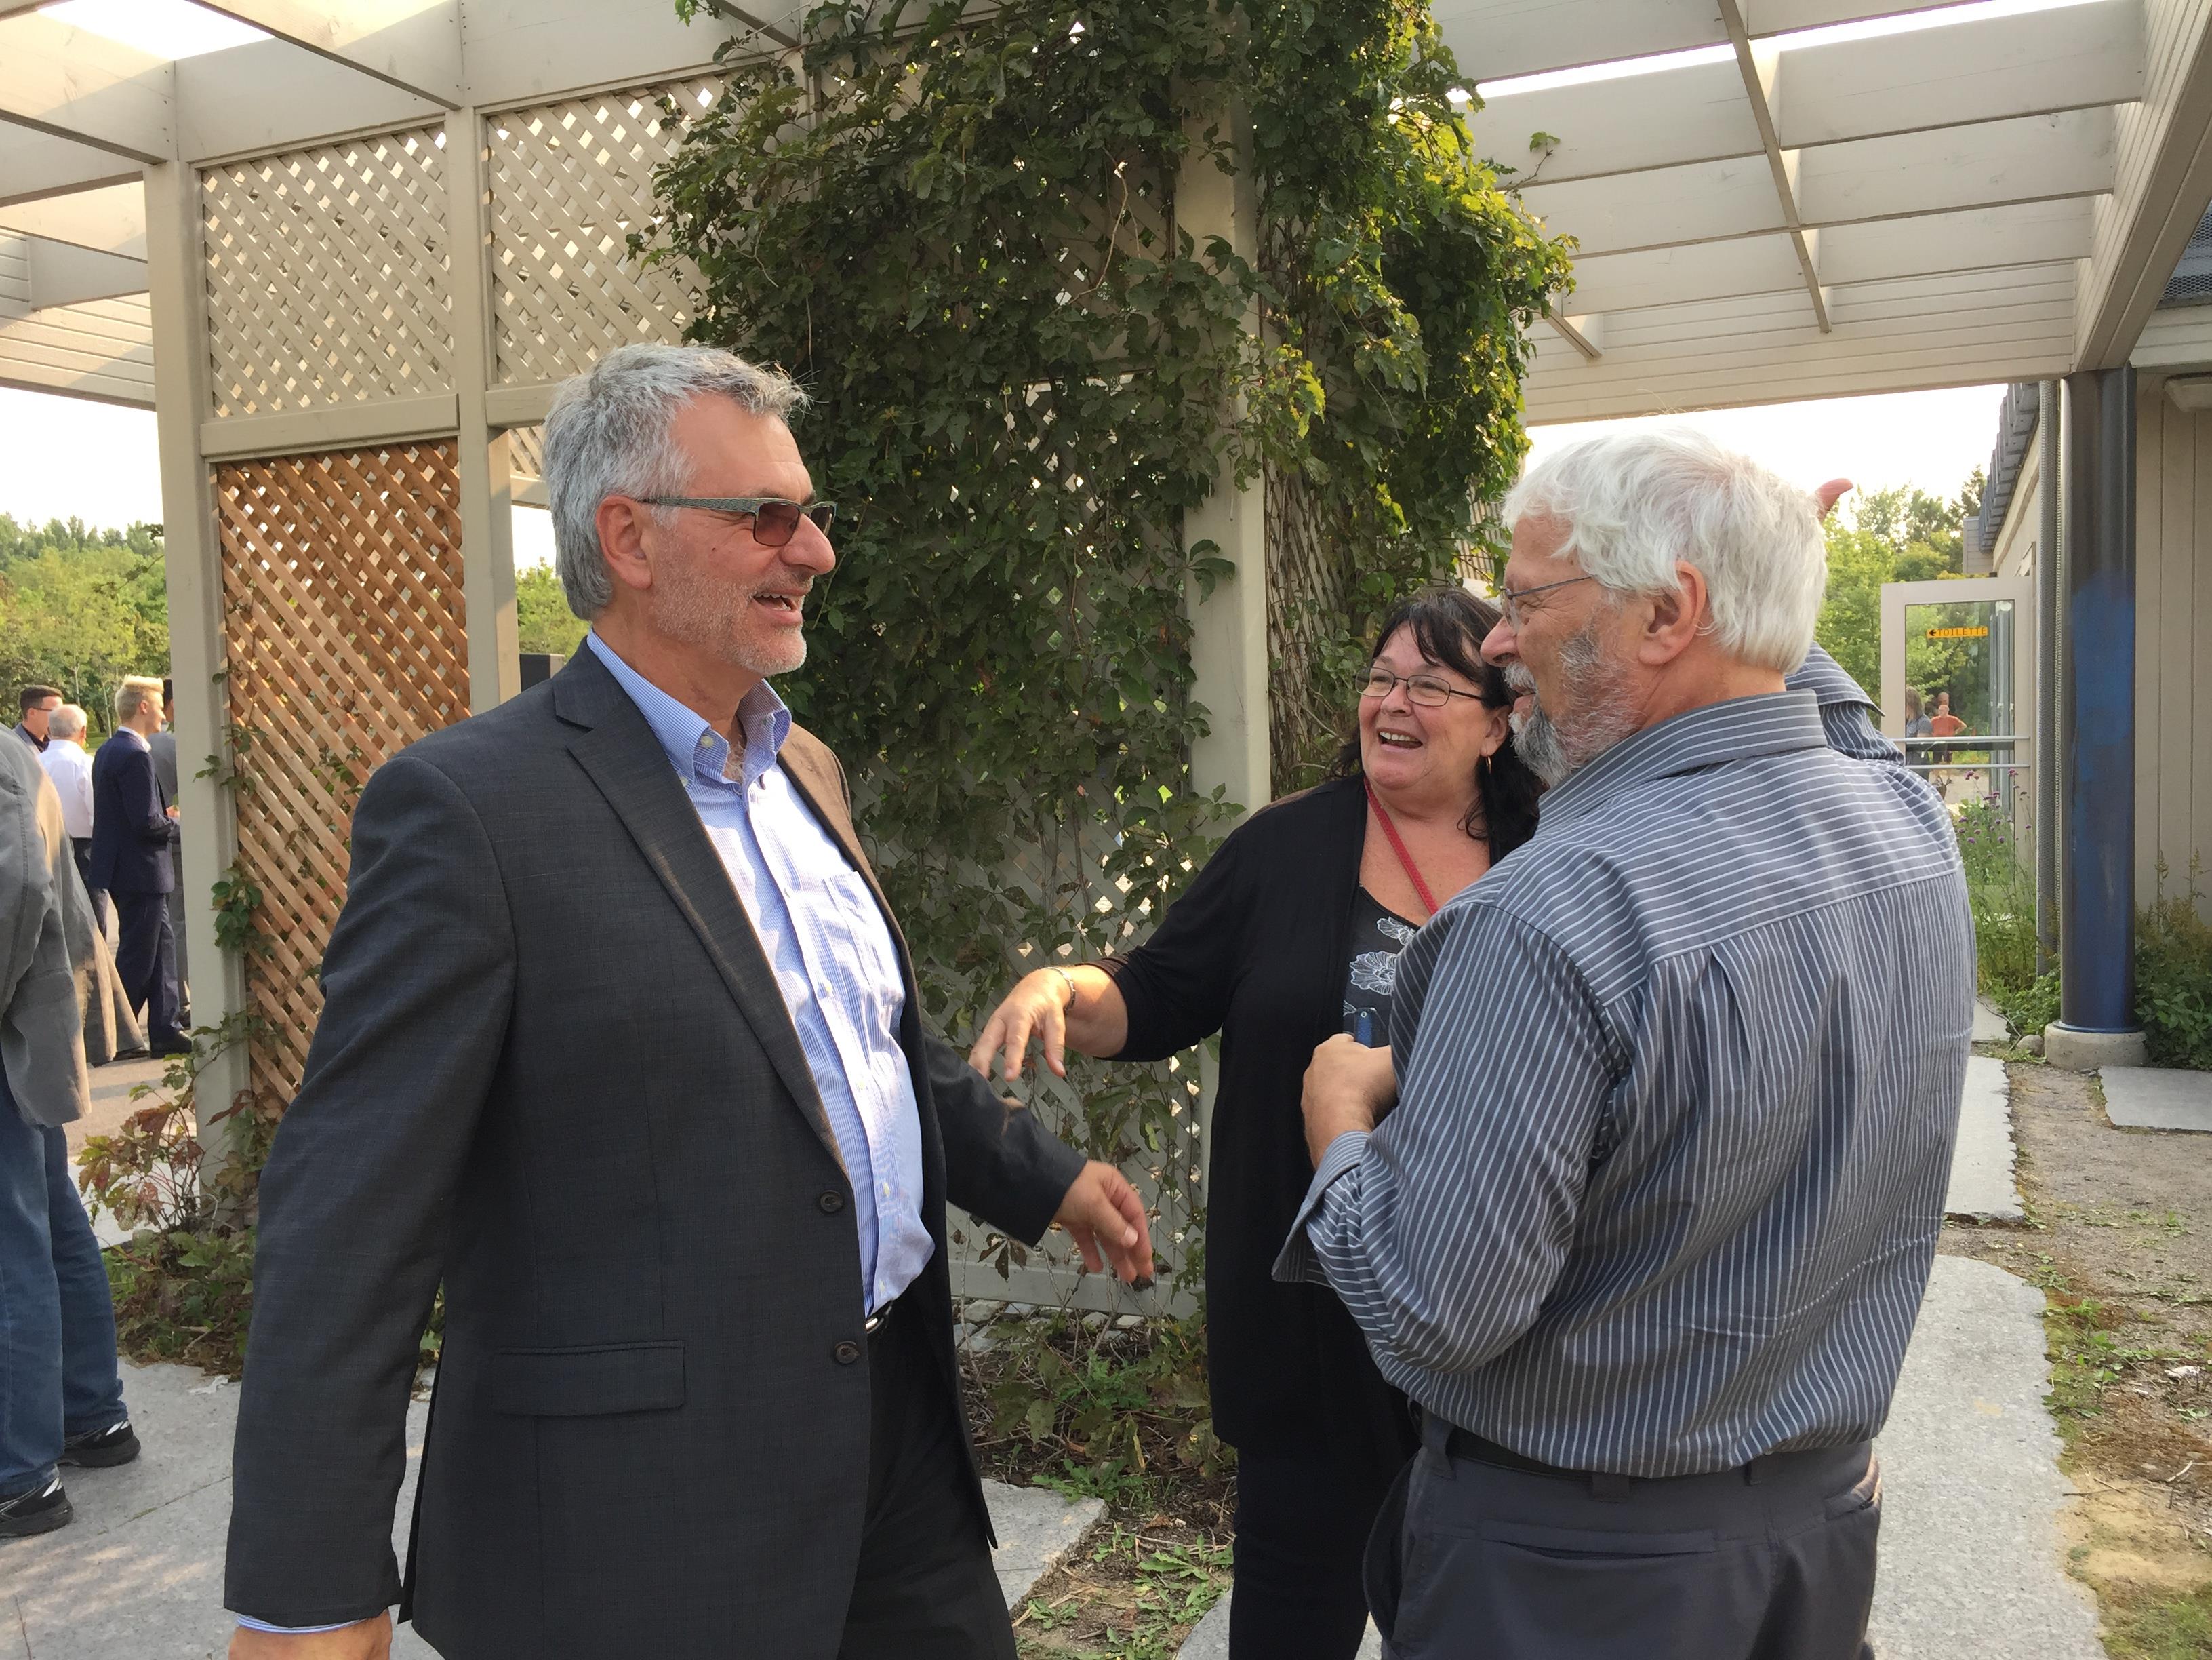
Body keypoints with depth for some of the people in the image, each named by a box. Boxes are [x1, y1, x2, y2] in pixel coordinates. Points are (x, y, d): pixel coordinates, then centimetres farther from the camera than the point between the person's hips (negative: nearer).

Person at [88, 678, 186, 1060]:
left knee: (162, 946, 14)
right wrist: (174, 820, -5)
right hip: (140, 872, -10)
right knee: (137, 959, 0)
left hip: (121, 867, 10)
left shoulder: (108, 751, 11)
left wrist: (163, 814, 8)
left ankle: (165, 1029, 18)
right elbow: (147, 824, -23)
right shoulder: (135, 755, -20)